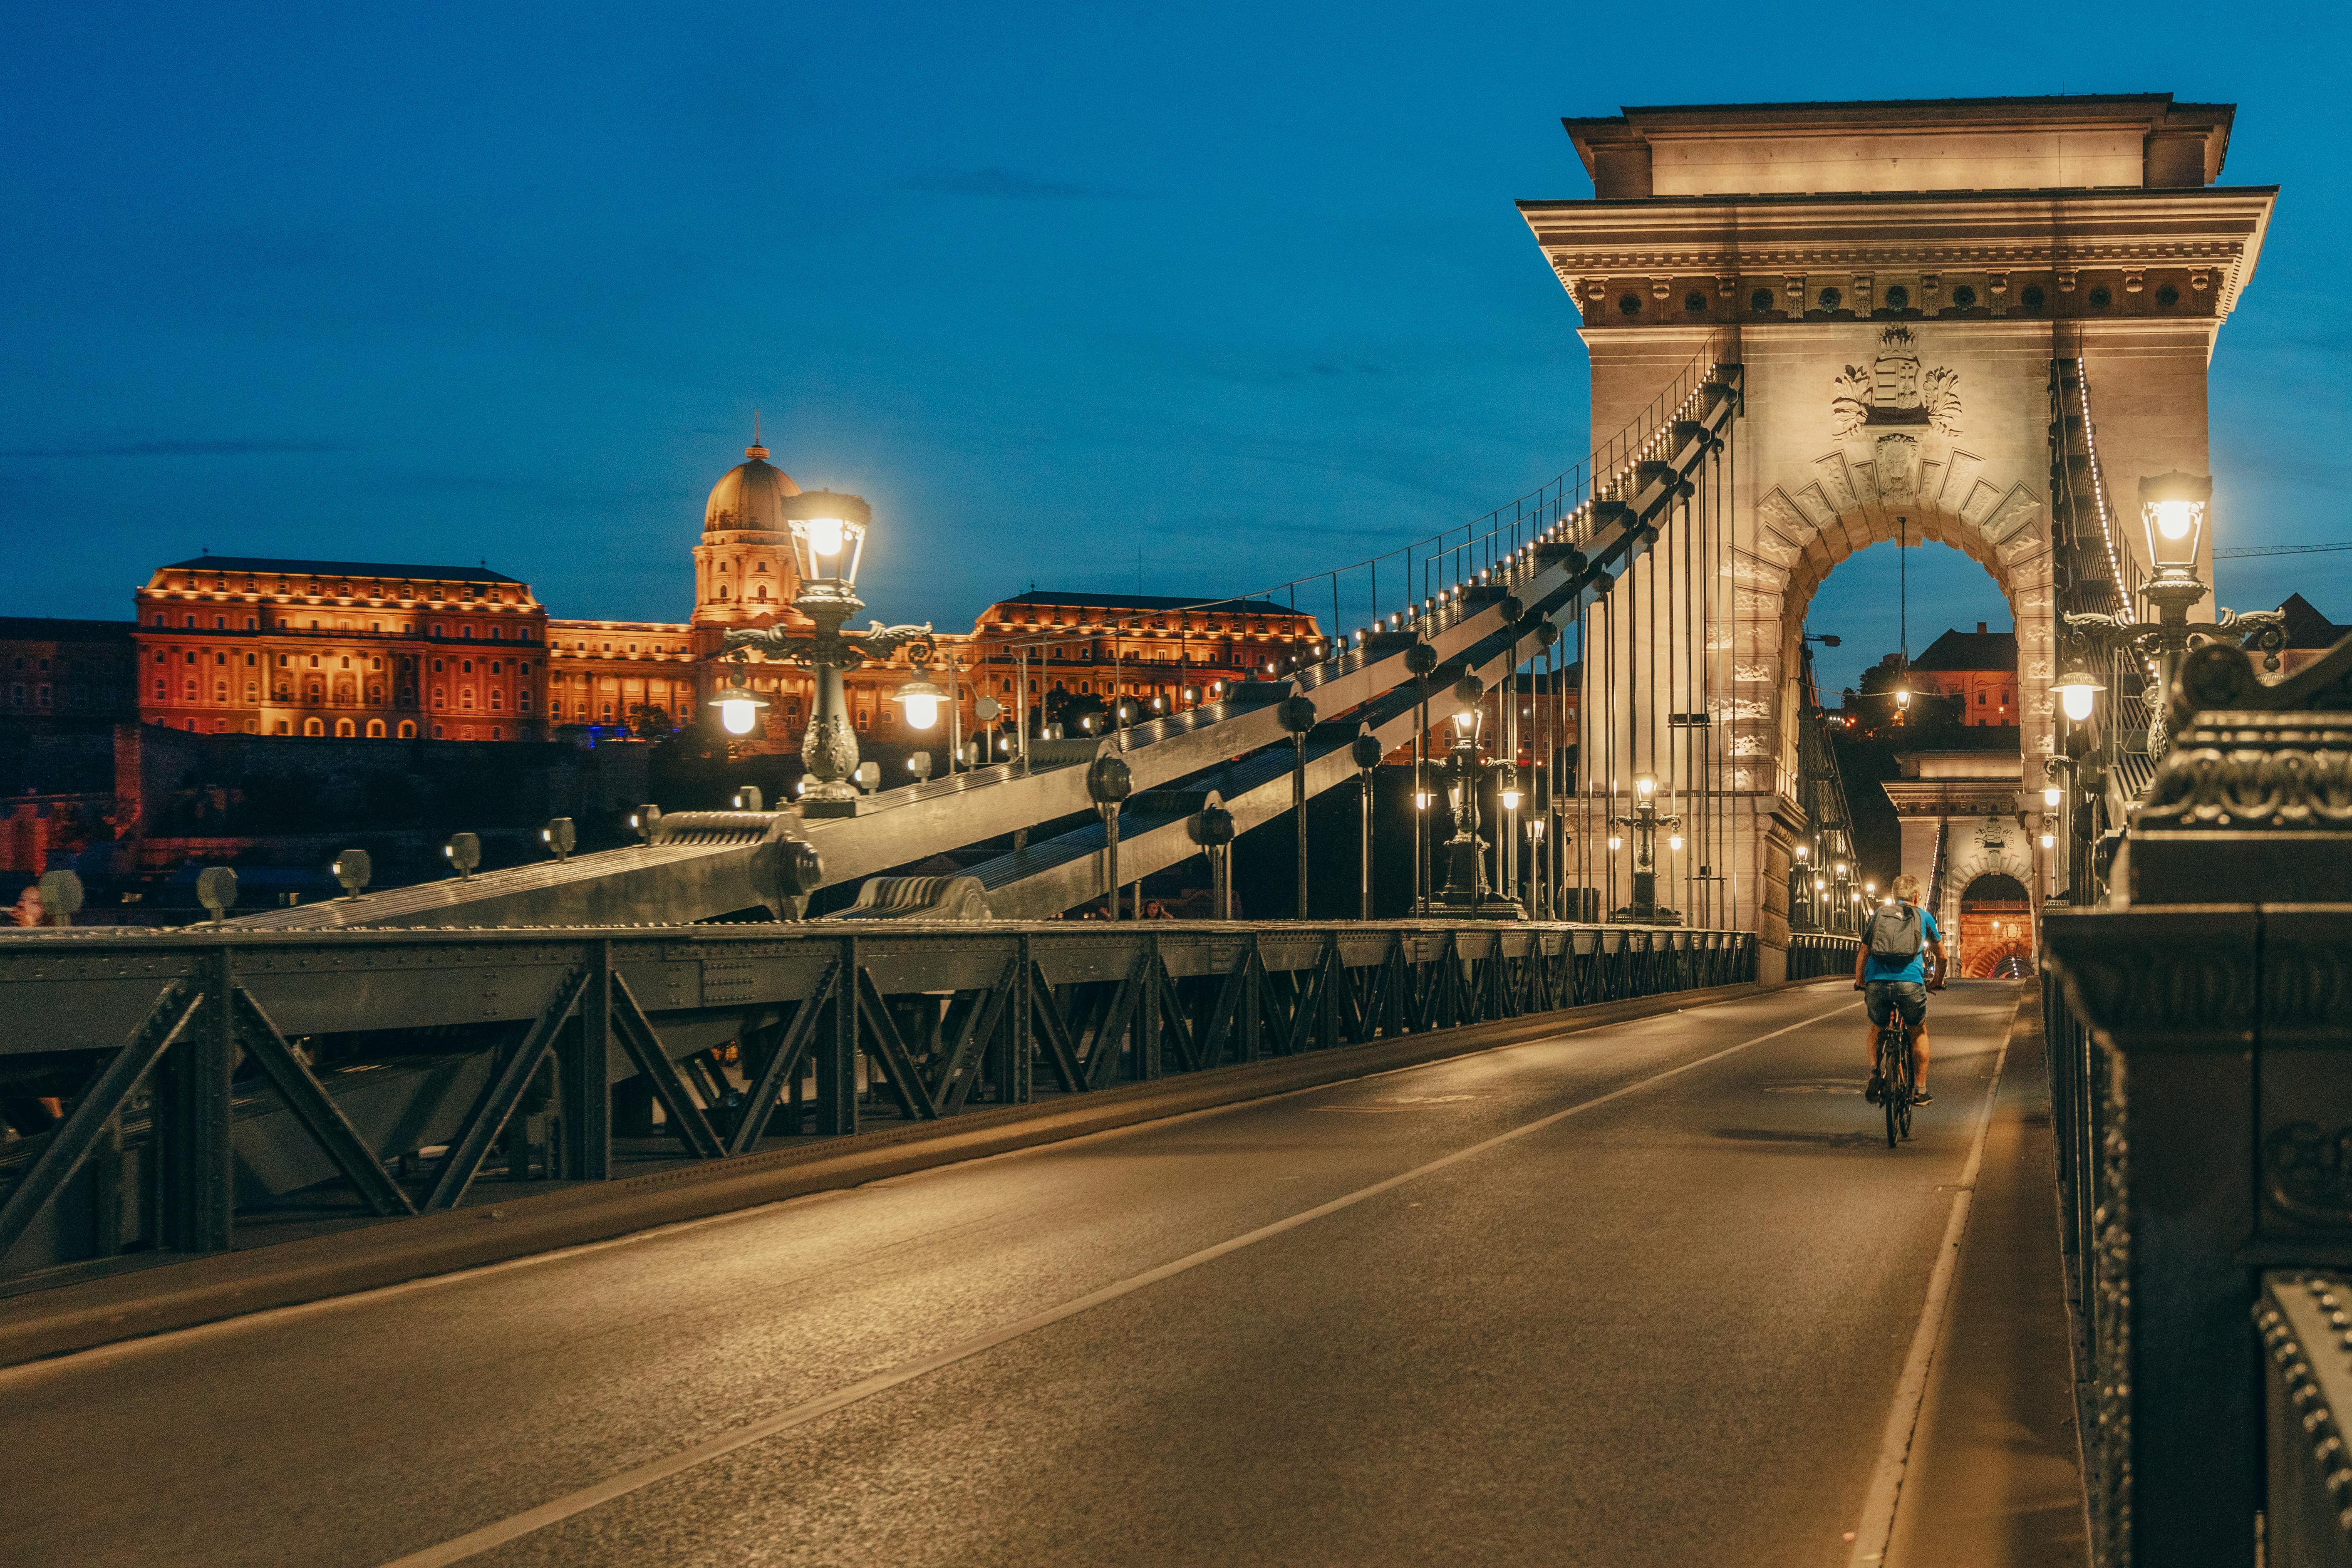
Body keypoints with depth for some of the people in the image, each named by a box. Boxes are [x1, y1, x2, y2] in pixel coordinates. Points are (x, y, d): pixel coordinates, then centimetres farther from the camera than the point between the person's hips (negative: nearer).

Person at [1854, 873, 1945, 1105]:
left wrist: (1859, 982, 43)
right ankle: (1920, 1091, 23)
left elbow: (1863, 954, 28)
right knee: (1919, 1032, 25)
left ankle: (1875, 1074, 5)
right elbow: (1942, 956, 31)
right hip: (1911, 984, -1)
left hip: (1876, 982, 1)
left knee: (1876, 1028, 28)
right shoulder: (1924, 917, 20)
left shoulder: (1878, 914, 22)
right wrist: (1937, 982, 48)